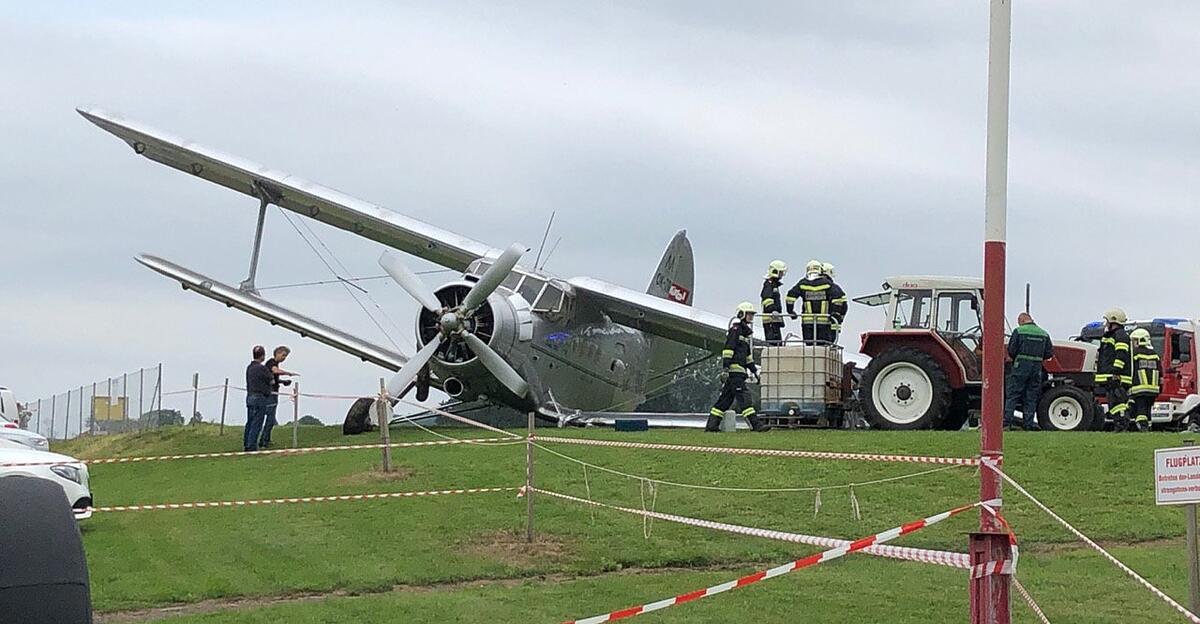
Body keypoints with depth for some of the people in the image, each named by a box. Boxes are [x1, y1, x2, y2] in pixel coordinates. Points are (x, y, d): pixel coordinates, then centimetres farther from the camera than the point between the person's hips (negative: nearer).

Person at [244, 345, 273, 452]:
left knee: (249, 423, 14)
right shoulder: (261, 368, -15)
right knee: (256, 424, -5)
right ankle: (252, 446, -6)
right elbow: (270, 380, -4)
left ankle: (246, 445, 17)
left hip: (249, 397, 8)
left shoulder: (249, 367, 10)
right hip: (259, 398, -8)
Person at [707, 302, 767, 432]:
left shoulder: (745, 331, 24)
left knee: (726, 398, 9)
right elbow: (728, 348, -16)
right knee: (743, 396, -13)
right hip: (734, 370, -10)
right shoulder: (736, 329, -6)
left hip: (740, 371, 10)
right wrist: (725, 367, -23)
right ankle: (755, 425, -18)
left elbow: (747, 355, 30)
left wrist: (755, 370, 27)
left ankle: (711, 425, 11)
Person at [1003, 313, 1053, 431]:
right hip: (1036, 369, 4)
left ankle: (1008, 418, -7)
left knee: (1012, 394, 1)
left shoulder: (1019, 331, -2)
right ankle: (1029, 422, 3)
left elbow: (1011, 350, -5)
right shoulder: (1044, 334, 10)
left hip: (1020, 367, -3)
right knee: (1031, 396, 7)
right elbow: (1049, 353, 8)